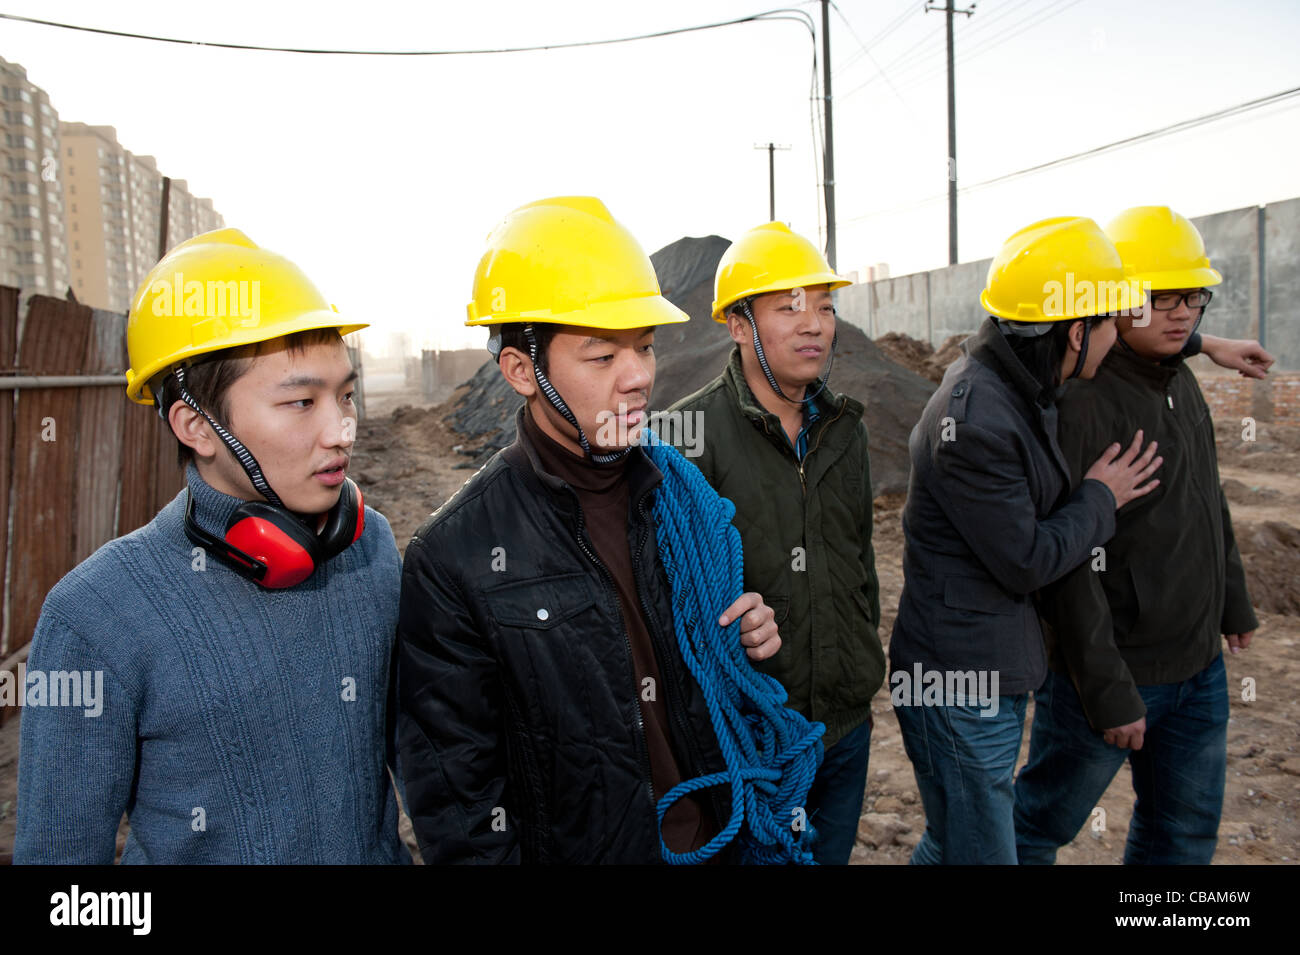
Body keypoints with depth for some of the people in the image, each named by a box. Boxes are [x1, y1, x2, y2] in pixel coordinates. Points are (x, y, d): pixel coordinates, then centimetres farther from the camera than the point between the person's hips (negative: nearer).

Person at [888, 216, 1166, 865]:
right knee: (978, 852, 6)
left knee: (952, 843, 23)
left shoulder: (1019, 388, 3)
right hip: (961, 685, -9)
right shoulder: (975, 422, -26)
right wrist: (1101, 498, -4)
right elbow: (1028, 562, -20)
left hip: (1000, 671, 10)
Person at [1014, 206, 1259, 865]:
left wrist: (1233, 602, 25)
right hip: (1113, 667, -8)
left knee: (1186, 833, 20)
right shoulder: (1083, 404, -22)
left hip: (1199, 665, 9)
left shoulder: (1182, 382, 7)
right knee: (1041, 822, 9)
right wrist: (1108, 690, -21)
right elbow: (1073, 566, -24)